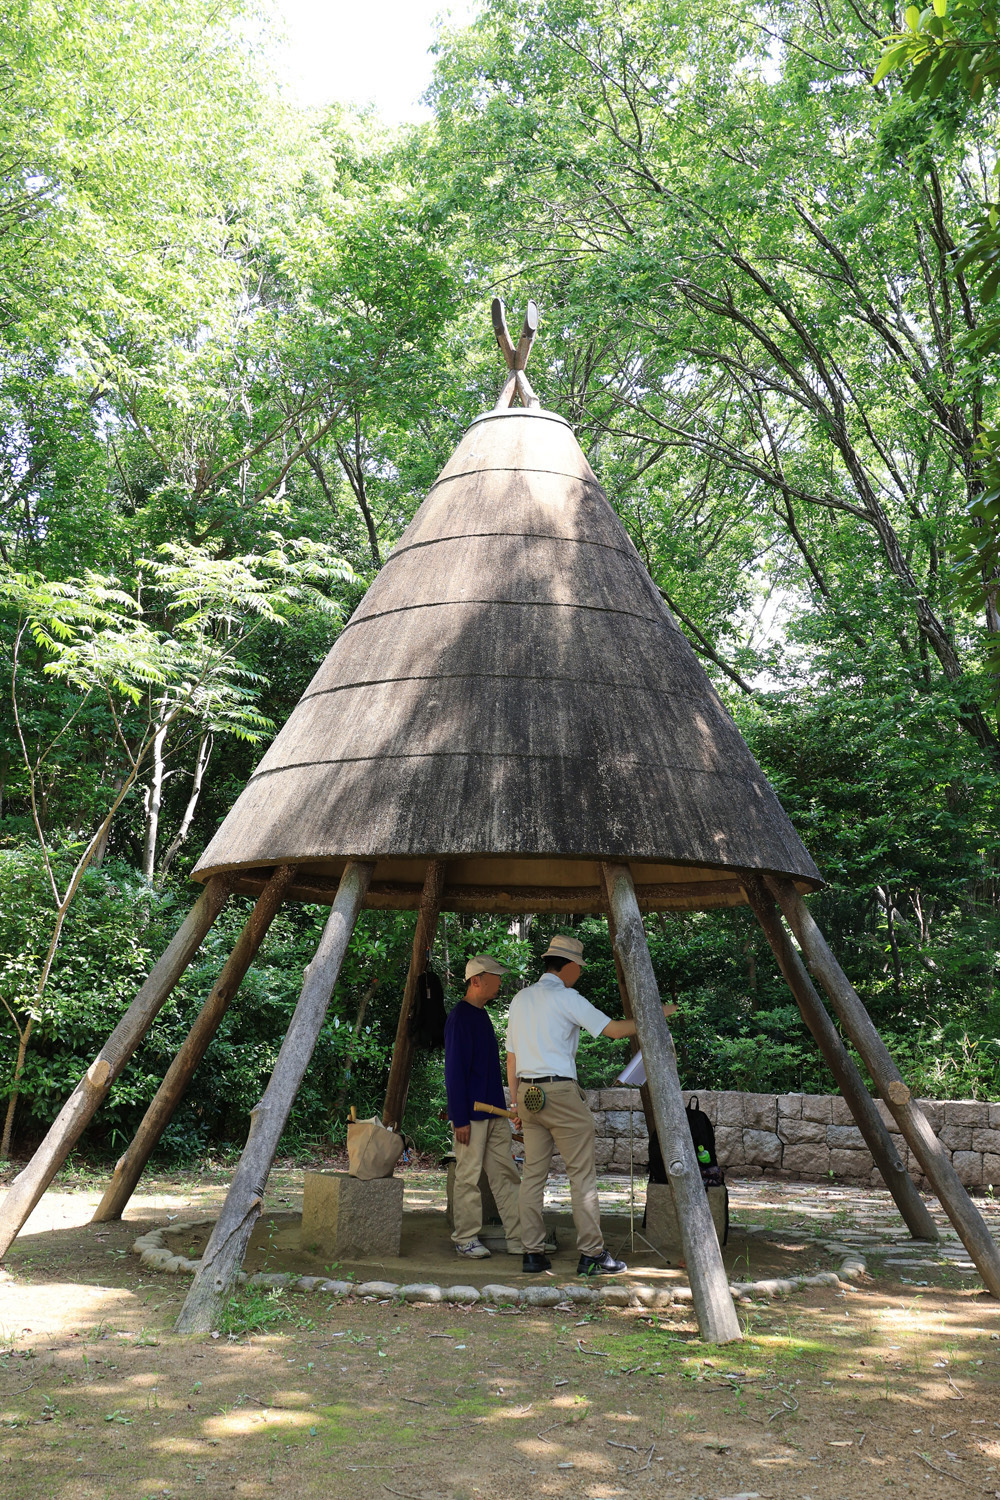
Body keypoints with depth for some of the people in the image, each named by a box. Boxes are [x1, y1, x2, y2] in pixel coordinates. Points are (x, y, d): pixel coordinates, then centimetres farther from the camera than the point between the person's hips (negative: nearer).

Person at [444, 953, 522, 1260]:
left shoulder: (481, 1015, 14)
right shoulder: (460, 1018, -14)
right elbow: (454, 1071, -16)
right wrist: (460, 1119, -18)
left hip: (494, 1111, 9)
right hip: (471, 1113, -9)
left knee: (506, 1174, 9)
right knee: (469, 1176, 0)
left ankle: (519, 1238, 12)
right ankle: (466, 1240, 10)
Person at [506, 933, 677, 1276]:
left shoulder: (520, 999, 14)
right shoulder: (566, 997, -8)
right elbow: (613, 1029, -8)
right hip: (560, 1092, -7)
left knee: (533, 1173, 9)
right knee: (582, 1173, -1)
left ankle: (533, 1253, 10)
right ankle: (592, 1254, 0)